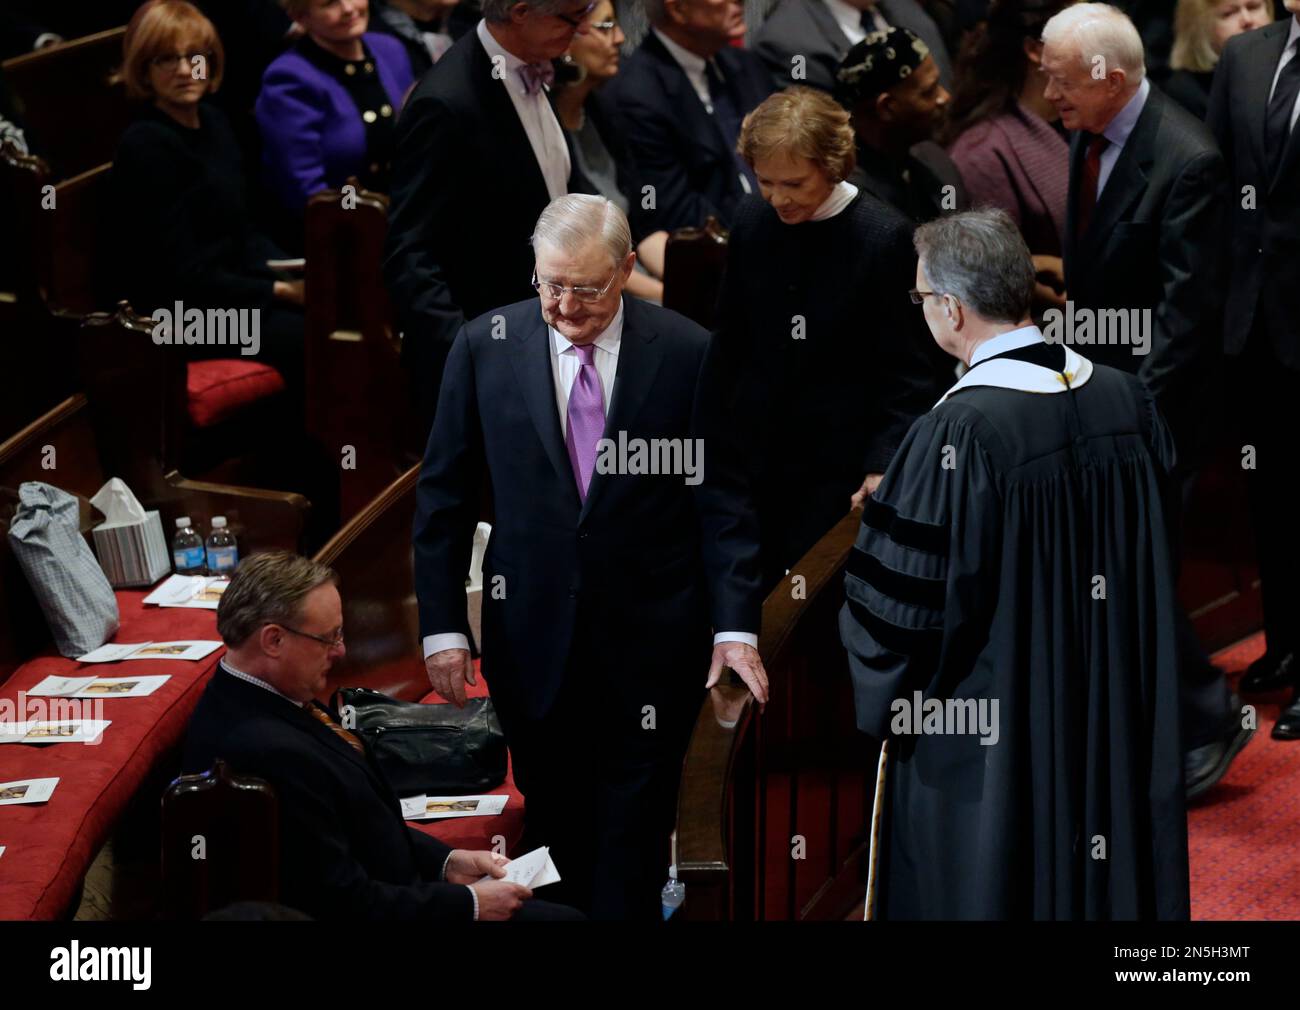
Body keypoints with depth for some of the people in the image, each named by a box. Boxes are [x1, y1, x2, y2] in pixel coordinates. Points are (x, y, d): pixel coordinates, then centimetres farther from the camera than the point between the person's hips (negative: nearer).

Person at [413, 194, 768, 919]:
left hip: (650, 641, -1)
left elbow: (721, 499, -1)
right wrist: (443, 628, -1)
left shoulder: (688, 352, -3)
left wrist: (737, 625, -8)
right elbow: (445, 498, 4)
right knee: (555, 830, 5)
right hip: (532, 636, 1)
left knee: (631, 852, 2)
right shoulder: (485, 347, 0)